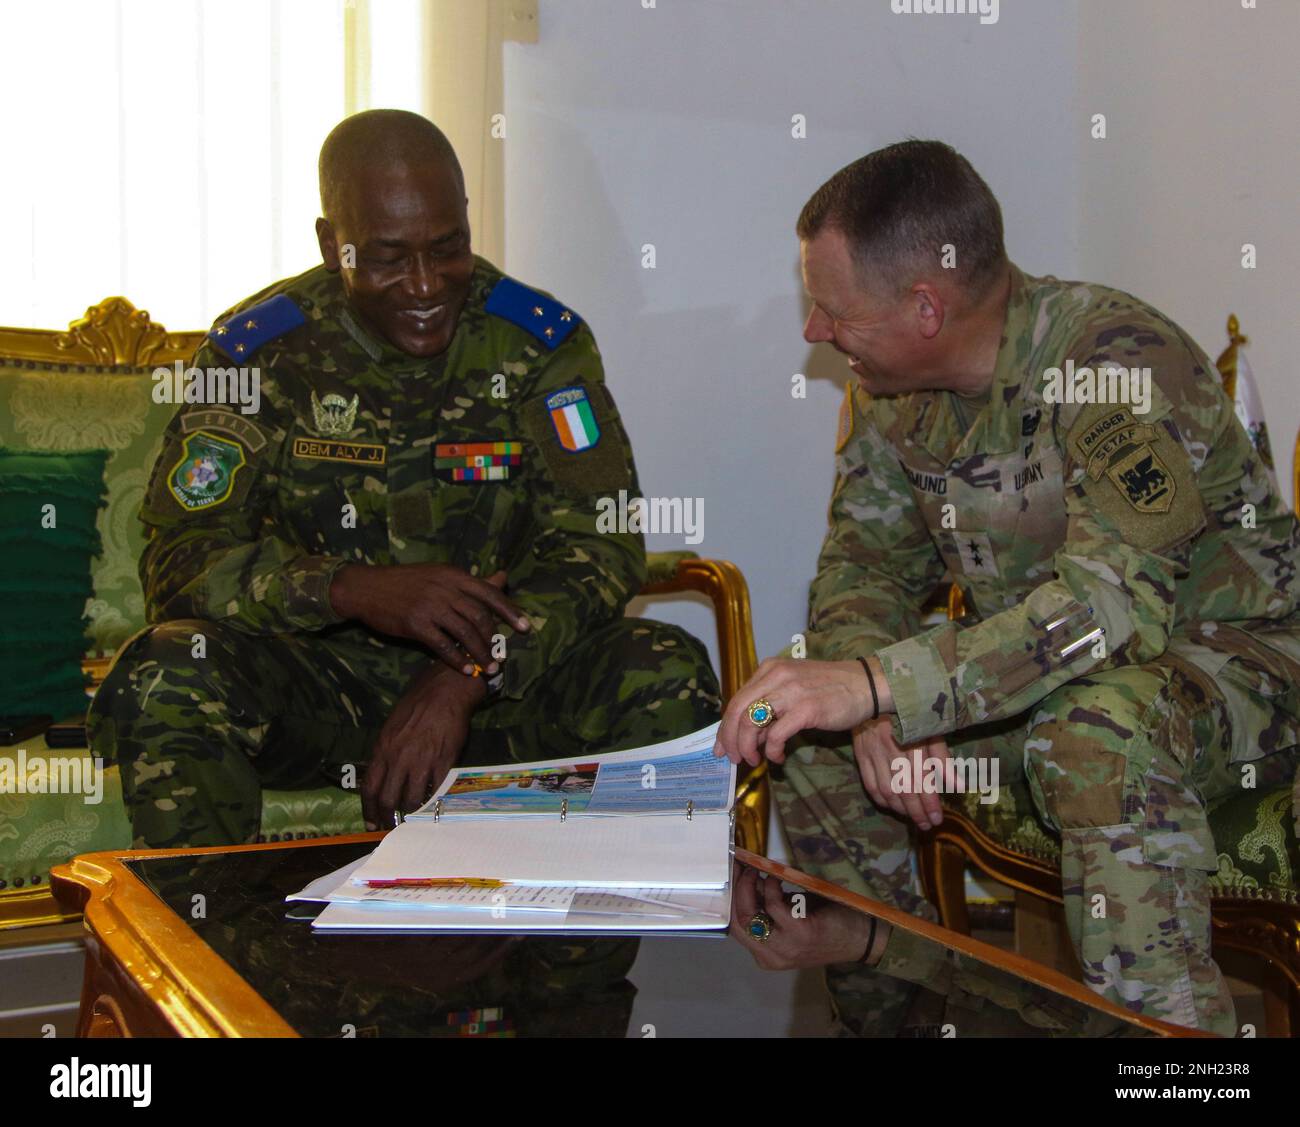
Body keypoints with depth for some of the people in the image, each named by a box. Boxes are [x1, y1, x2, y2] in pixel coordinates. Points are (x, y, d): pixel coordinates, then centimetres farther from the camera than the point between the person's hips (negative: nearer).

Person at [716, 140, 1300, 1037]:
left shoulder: (1120, 357, -26)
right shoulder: (891, 390, -2)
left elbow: (1115, 599, -38)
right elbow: (863, 568, 0)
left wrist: (879, 684, -46)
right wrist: (874, 712, -23)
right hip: (1041, 672, 7)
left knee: (1097, 732, -40)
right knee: (805, 724, -6)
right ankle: (880, 1006, 10)